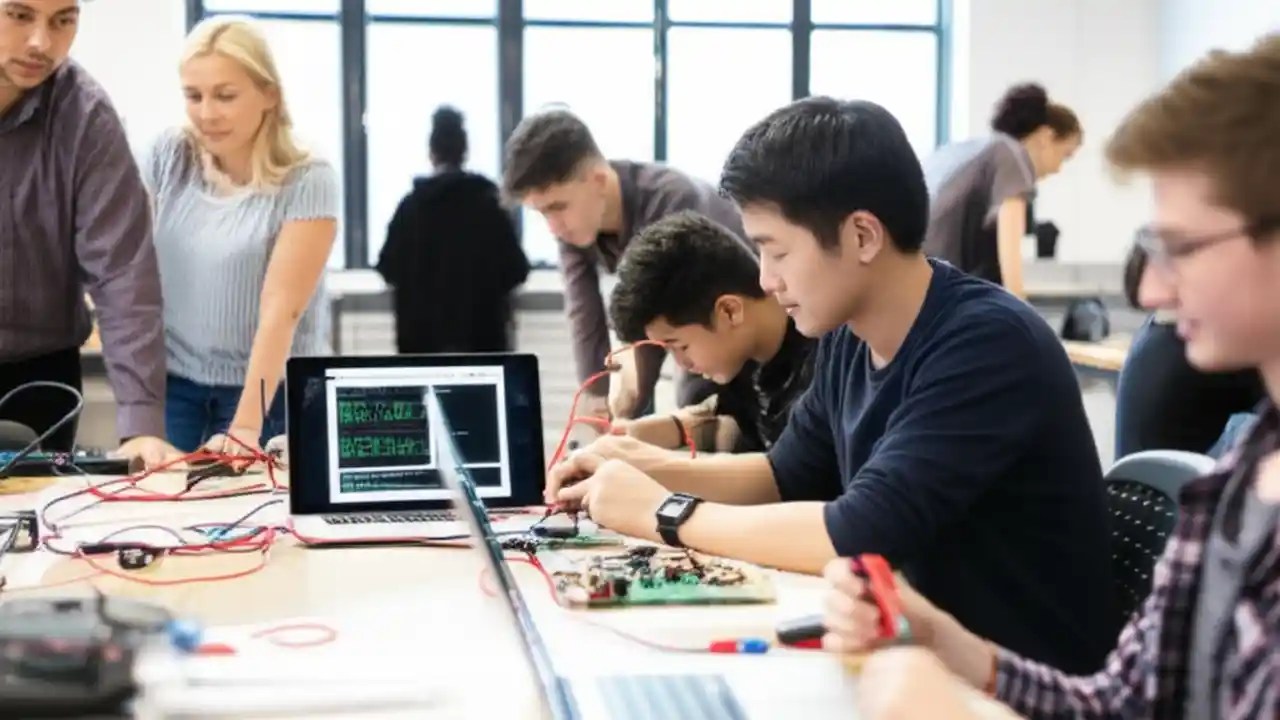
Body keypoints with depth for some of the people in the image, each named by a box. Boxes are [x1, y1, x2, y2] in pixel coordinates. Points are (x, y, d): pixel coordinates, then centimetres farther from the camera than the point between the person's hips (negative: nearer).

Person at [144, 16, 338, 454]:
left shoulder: (306, 183, -13)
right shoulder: (168, 157, 0)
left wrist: (246, 426, -27)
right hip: (172, 380, 3)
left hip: (271, 391, -3)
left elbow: (281, 309, -20)